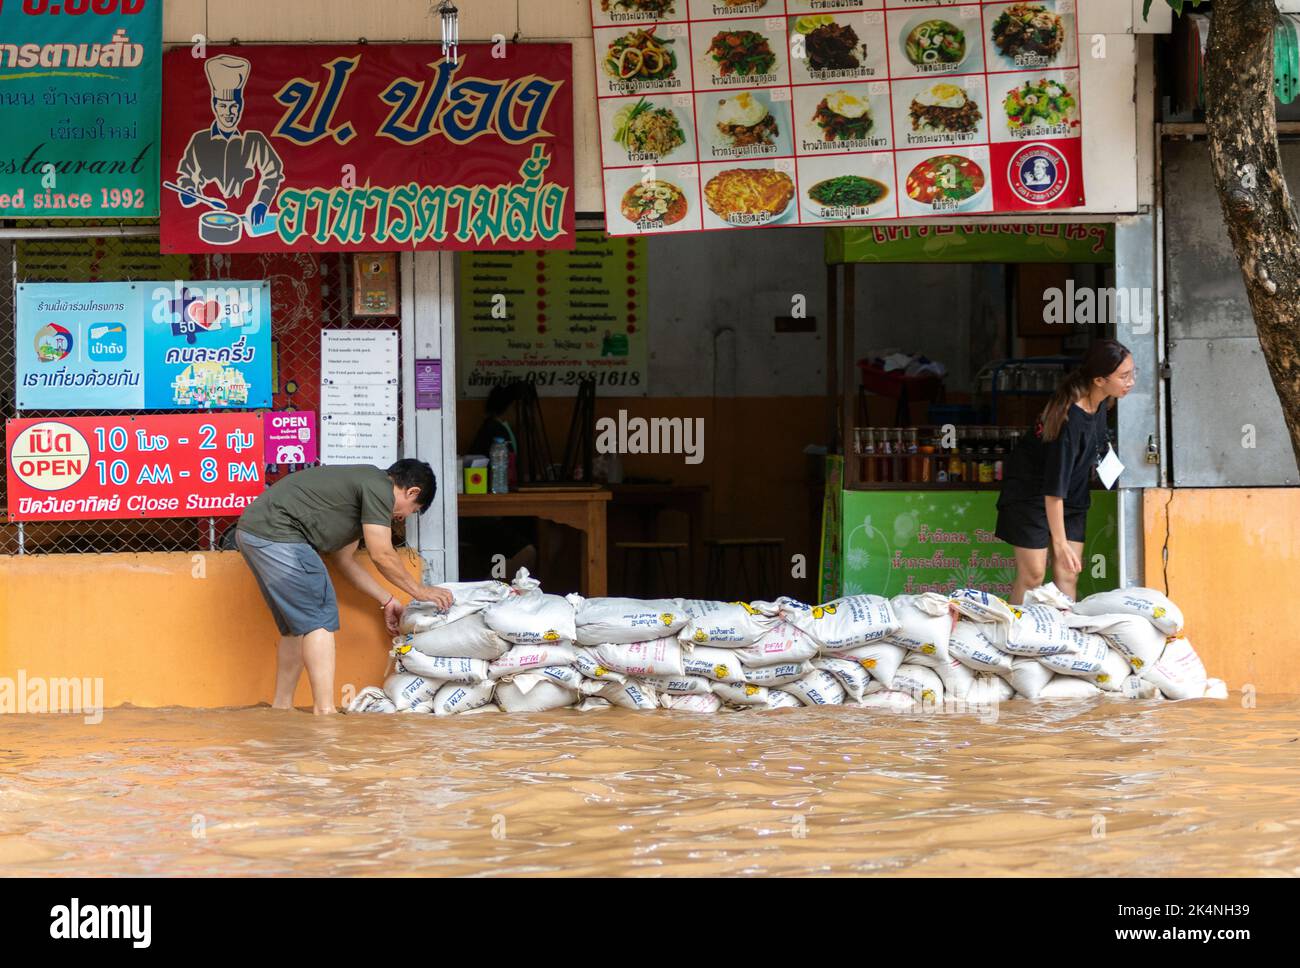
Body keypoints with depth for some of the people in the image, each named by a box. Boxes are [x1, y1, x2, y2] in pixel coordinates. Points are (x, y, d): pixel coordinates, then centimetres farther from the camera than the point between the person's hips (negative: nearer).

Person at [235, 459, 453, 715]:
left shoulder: (362, 481, 25)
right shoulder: (380, 488, -5)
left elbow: (345, 559, 29)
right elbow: (382, 555, -5)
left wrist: (386, 601, 33)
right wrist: (419, 591, 8)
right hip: (275, 532, -11)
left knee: (296, 625, 18)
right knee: (319, 620, -9)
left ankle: (282, 707, 23)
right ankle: (325, 710, -12)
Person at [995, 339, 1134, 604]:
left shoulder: (1099, 402, -11)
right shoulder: (1071, 419, -34)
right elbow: (1054, 488, -32)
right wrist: (1060, 544, -30)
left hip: (1073, 496, 8)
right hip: (1031, 491, -8)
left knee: (1068, 573, 2)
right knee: (1033, 575, -7)